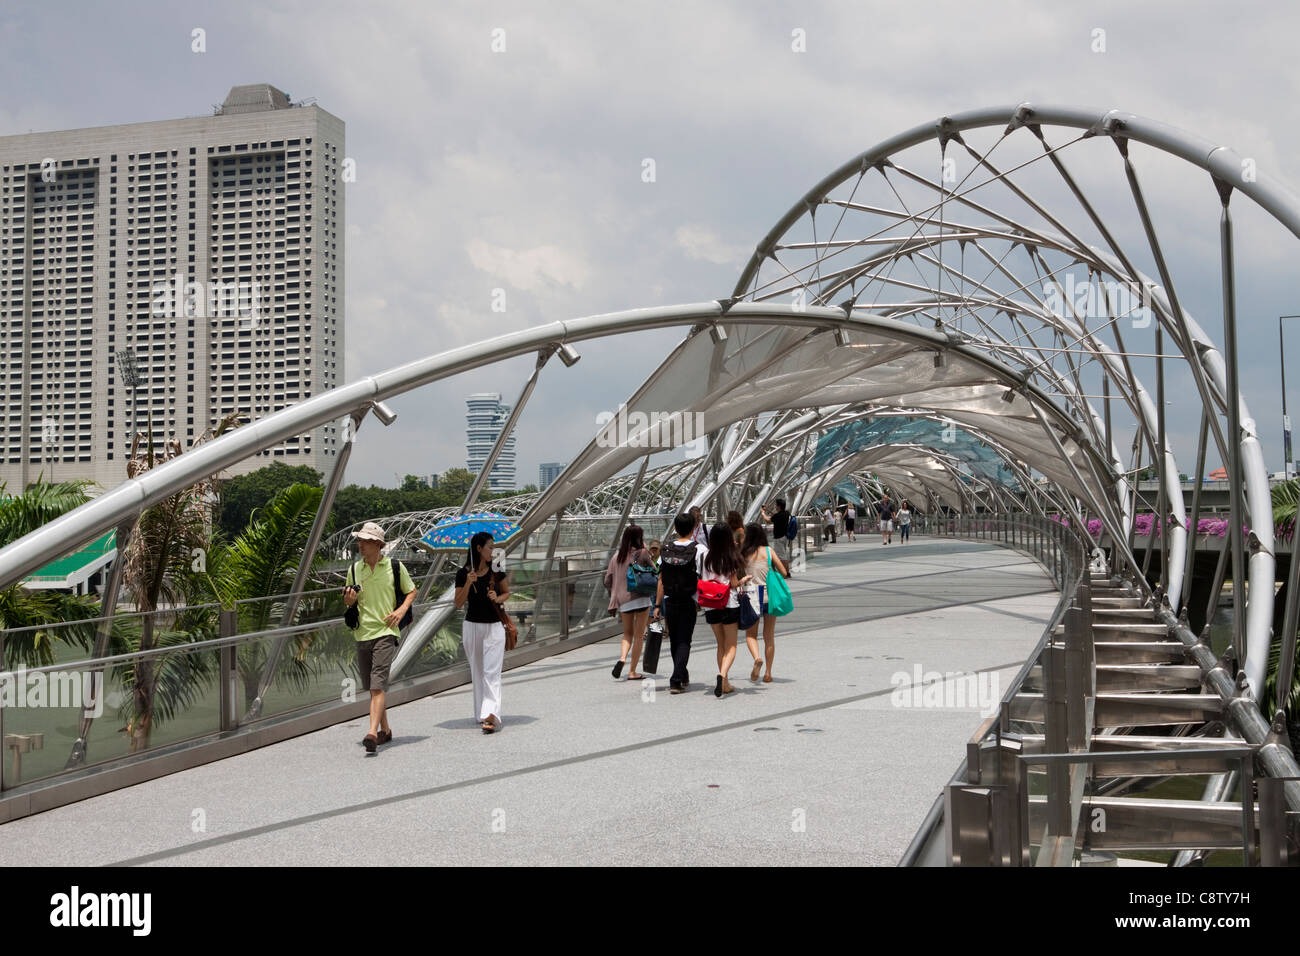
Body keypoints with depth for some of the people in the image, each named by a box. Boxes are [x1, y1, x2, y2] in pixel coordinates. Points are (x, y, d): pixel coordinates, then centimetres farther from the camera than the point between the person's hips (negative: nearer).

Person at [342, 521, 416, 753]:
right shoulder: (354, 570, 9)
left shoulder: (395, 566, 0)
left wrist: (401, 610, -7)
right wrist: (349, 600, -6)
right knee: (372, 687, 11)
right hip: (362, 632, 5)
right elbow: (348, 601, 19)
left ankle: (372, 733, -24)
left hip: (385, 631, -5)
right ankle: (385, 730, 26)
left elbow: (411, 591, 11)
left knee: (378, 684, -17)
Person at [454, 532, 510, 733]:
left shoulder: (496, 570, 0)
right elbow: (458, 604, -3)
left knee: (492, 672, -11)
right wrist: (468, 584, -18)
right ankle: (481, 713, 21)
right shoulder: (463, 573, -3)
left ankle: (491, 715, -19)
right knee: (477, 673, 10)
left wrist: (498, 598, -8)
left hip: (494, 626, -1)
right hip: (472, 626, 1)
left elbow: (507, 592, 14)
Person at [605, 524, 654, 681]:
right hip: (641, 599, -4)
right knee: (639, 635, 5)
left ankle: (622, 658, -5)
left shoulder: (617, 555, 6)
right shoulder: (642, 553, -8)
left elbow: (608, 581, 6)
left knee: (627, 633, 20)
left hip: (622, 600, 4)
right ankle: (632, 672, 5)